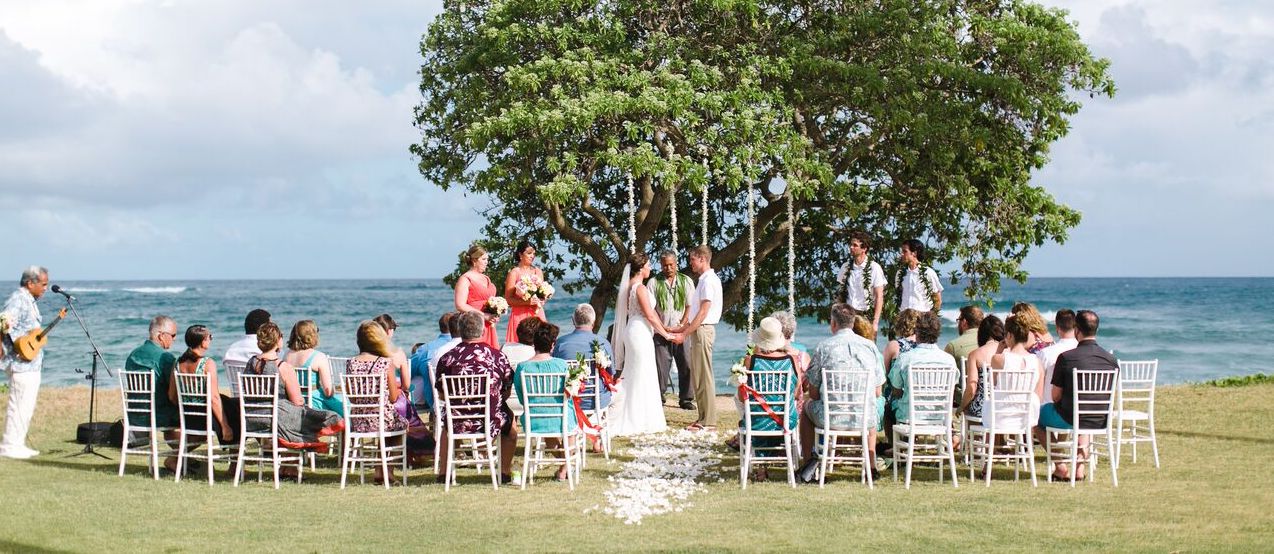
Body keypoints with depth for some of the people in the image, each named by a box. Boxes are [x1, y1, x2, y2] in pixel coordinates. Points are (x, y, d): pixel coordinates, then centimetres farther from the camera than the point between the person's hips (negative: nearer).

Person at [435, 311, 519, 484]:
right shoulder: (497, 356, -5)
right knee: (510, 420, 33)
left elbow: (440, 395, 4)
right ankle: (506, 472, 35)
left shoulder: (447, 358, -5)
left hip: (458, 423, 1)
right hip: (492, 422, -1)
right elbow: (506, 393, 2)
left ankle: (445, 472, 40)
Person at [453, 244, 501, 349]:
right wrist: (484, 316, -15)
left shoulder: (486, 279, 19)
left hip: (489, 325, 7)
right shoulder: (465, 279, -5)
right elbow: (460, 306, -14)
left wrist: (495, 315, 8)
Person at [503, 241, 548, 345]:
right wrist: (526, 302, -19)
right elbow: (508, 299, -7)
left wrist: (539, 301, -1)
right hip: (520, 315, -5)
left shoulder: (537, 272, 15)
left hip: (537, 314, 5)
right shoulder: (514, 273, 0)